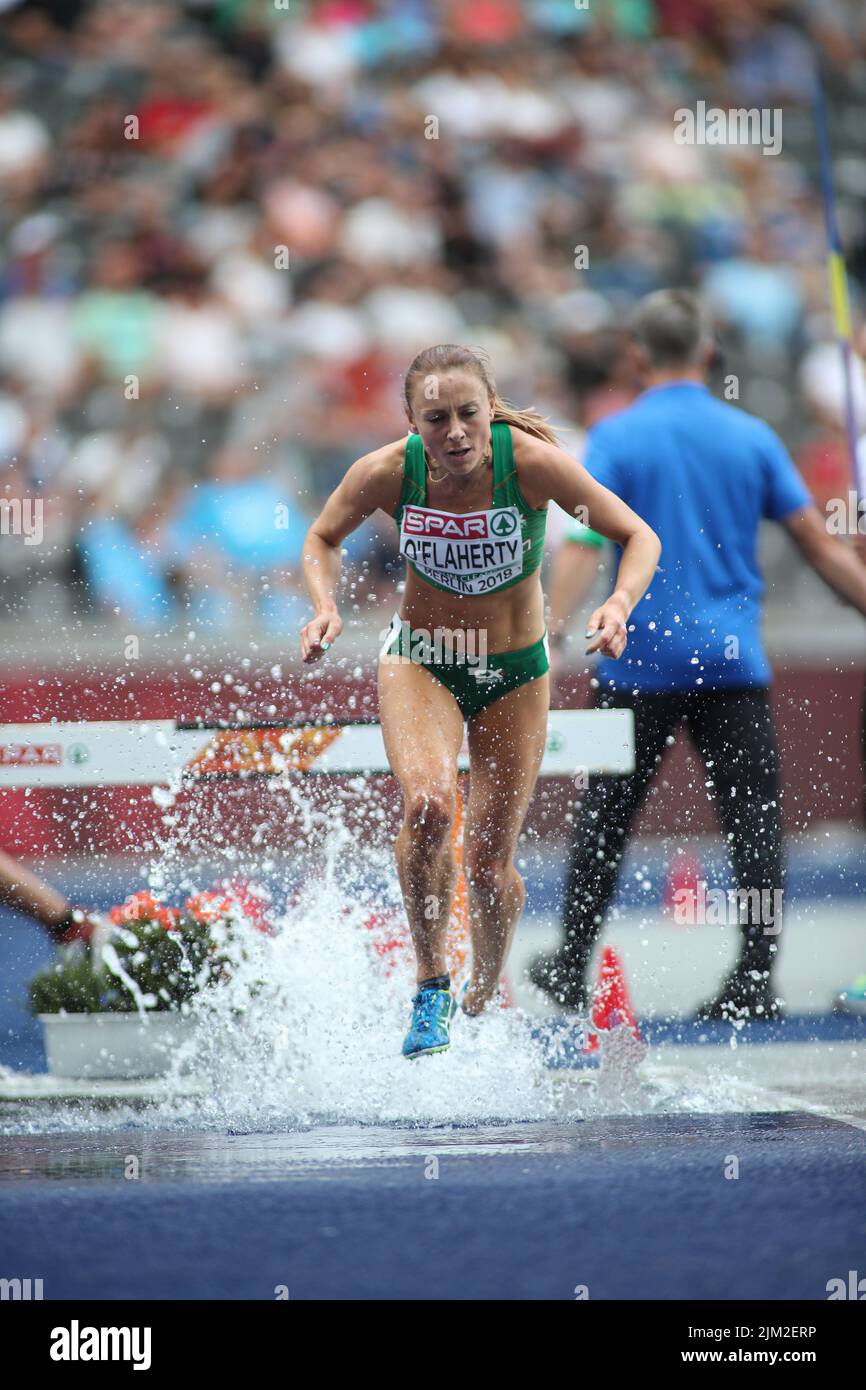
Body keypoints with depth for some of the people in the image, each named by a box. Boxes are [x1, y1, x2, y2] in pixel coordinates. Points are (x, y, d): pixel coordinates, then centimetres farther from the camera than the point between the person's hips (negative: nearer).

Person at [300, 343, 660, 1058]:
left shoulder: (532, 463, -25)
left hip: (514, 671, 0)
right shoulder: (387, 473, -21)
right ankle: (431, 985, -9)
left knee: (491, 858, 6)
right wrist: (326, 606, -19)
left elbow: (638, 535, -16)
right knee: (428, 804, -29)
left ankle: (484, 998, 36)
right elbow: (324, 539, 0)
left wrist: (619, 605, -34)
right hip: (421, 660, 0)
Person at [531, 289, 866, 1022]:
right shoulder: (751, 436, 4)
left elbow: (583, 543, -13)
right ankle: (757, 979, -7)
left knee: (606, 818, 11)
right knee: (755, 819, 1)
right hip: (734, 659, 1)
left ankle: (571, 968, 18)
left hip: (641, 659, -1)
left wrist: (549, 633, -18)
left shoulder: (615, 438, -2)